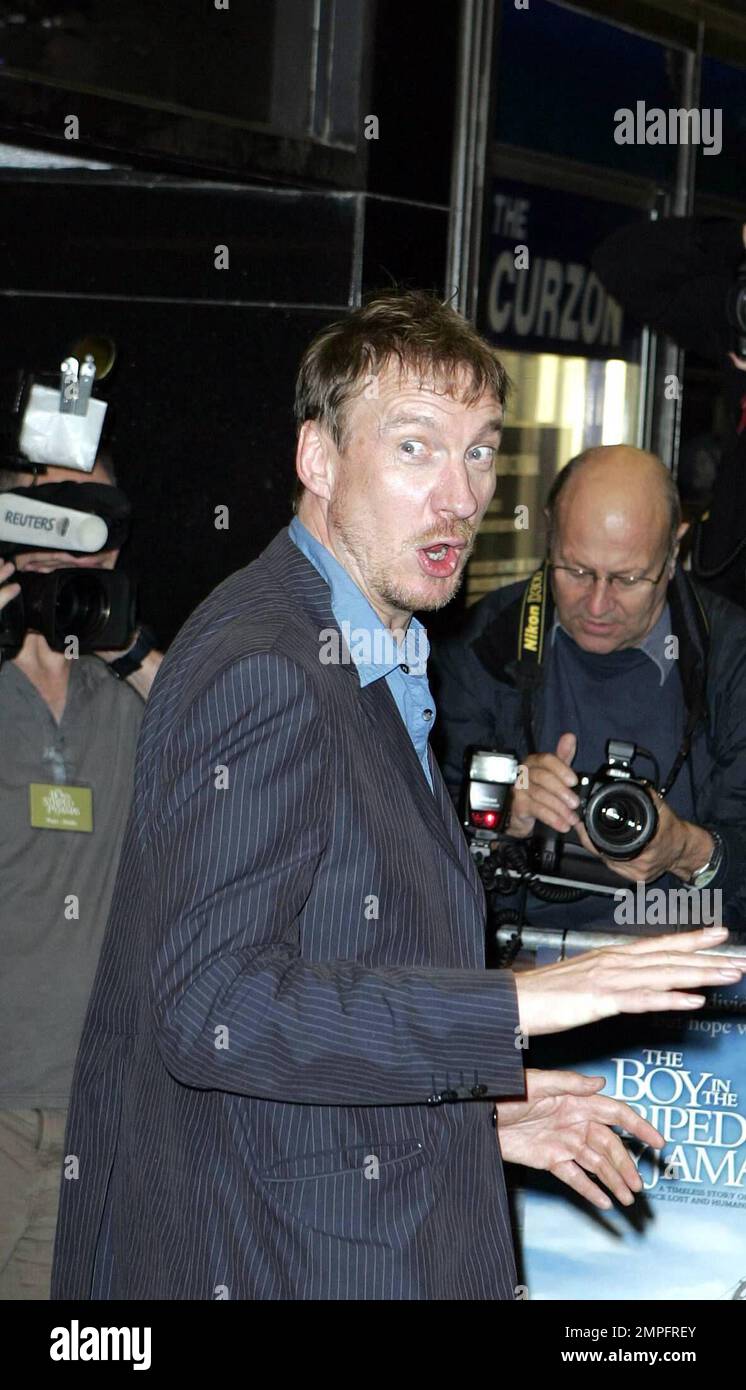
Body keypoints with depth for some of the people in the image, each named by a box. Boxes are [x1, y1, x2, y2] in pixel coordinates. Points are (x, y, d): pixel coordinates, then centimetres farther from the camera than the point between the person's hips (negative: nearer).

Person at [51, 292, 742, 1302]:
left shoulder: (381, 666, 14)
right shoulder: (258, 672, -18)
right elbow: (209, 1007, -26)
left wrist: (480, 1108, 12)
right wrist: (515, 1005, -26)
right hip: (261, 1257, -9)